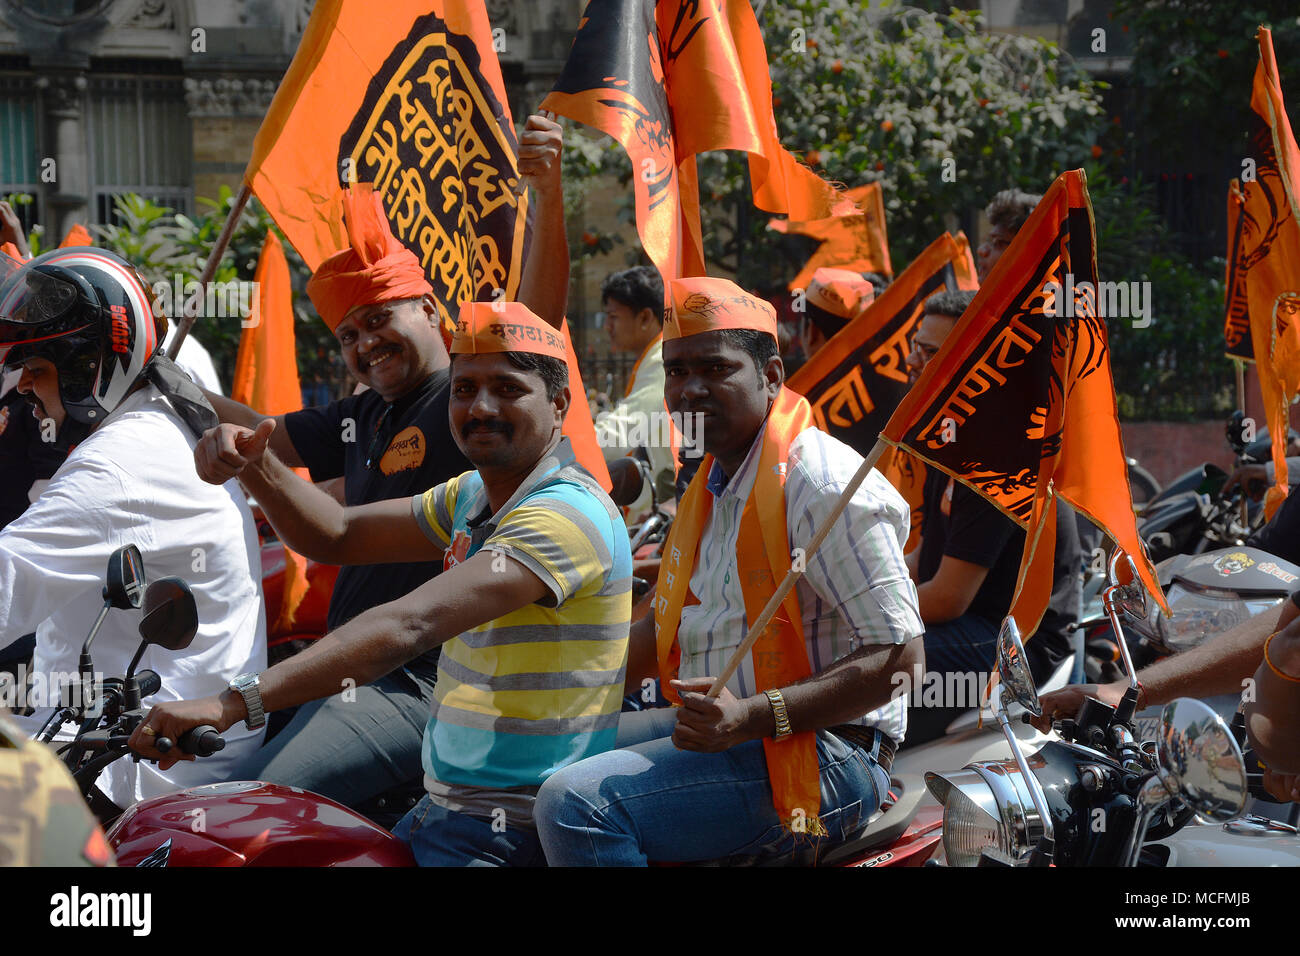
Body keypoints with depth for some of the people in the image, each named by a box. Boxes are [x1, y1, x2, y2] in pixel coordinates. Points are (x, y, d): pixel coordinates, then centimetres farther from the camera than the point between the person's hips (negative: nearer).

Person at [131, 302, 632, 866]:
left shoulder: (570, 512, -19)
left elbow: (410, 627, -29)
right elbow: (340, 535, 19)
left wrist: (234, 704, -35)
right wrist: (257, 470, -3)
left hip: (509, 834, -9)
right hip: (441, 810, 9)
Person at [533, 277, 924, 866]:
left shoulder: (822, 482, -15)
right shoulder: (713, 484, 18)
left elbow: (900, 655, -21)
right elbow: (667, 624, 28)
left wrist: (752, 717, -29)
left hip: (820, 755, -10)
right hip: (719, 726, 10)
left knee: (578, 805, -25)